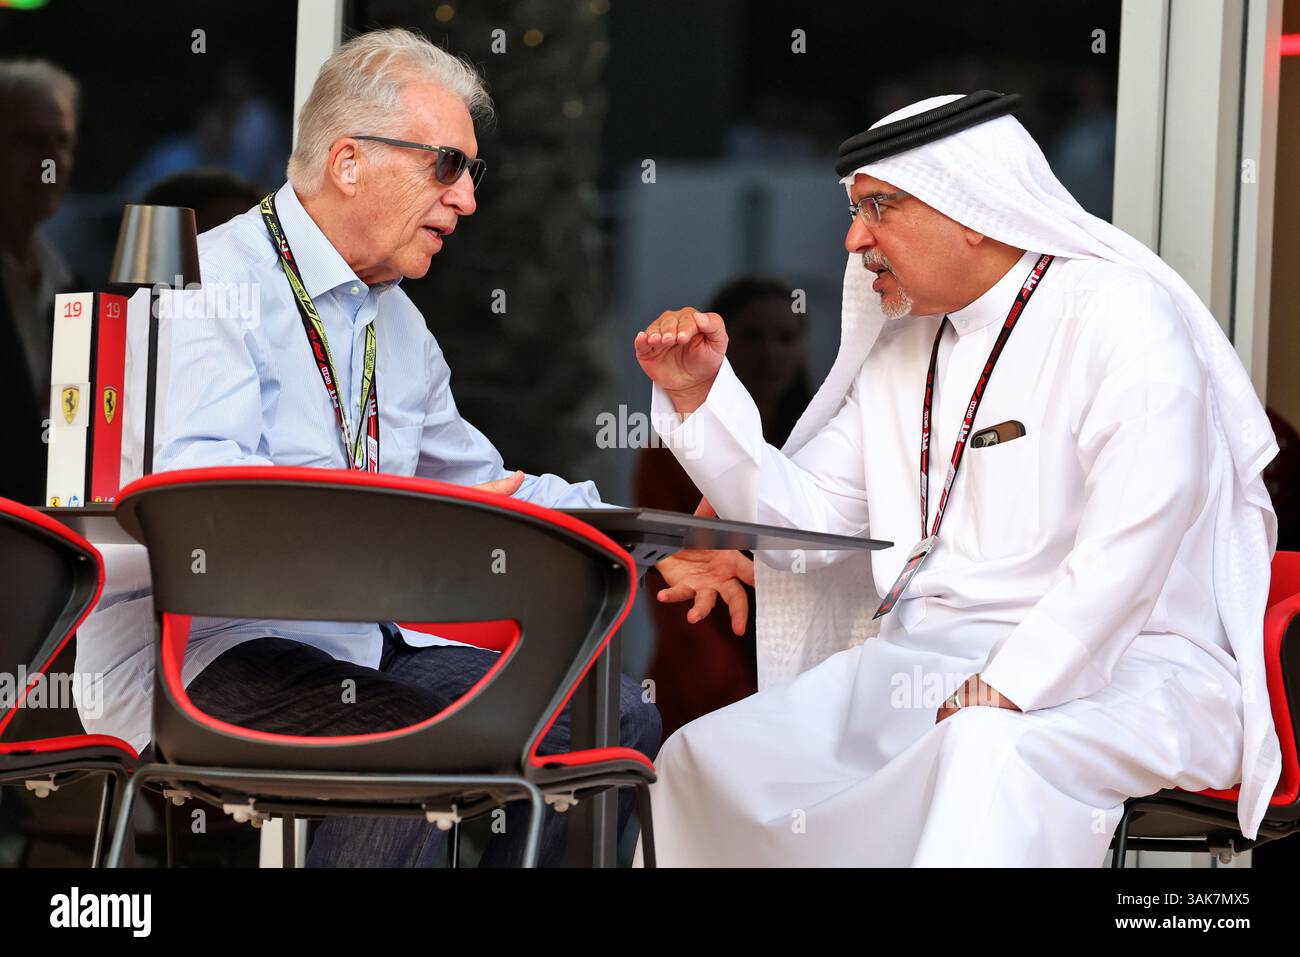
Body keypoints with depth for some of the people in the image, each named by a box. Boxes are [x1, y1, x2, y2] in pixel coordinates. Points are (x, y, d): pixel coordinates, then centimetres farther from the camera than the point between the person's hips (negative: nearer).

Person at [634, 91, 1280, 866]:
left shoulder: (1119, 311, -8)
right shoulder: (902, 350, 18)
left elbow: (1130, 544, -21)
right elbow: (802, 522, 14)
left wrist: (1002, 688, -27)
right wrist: (699, 398, 3)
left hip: (1116, 669, -7)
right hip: (926, 665, 7)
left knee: (984, 752, -39)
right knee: (706, 758, -9)